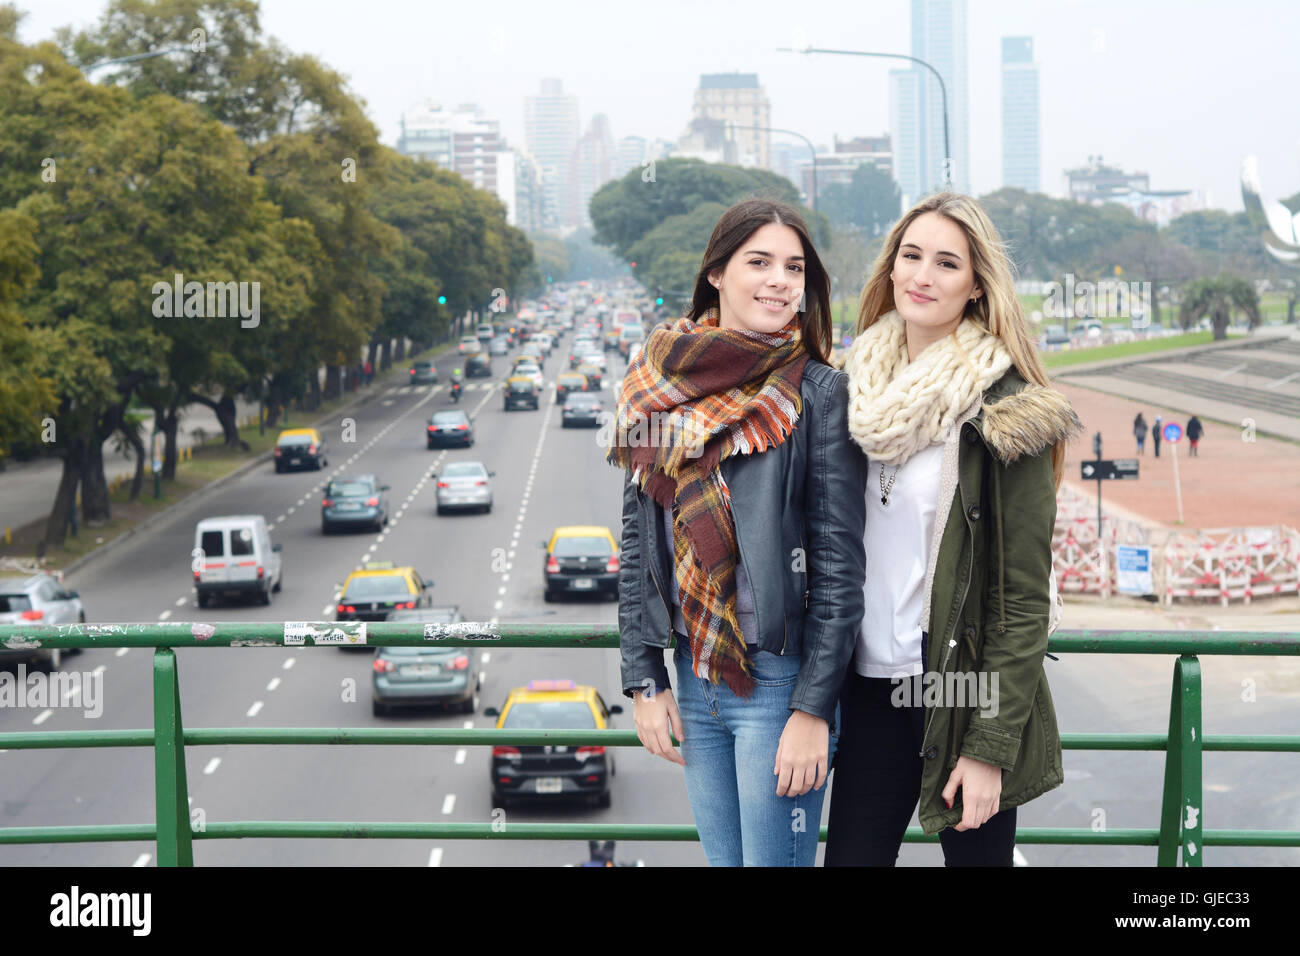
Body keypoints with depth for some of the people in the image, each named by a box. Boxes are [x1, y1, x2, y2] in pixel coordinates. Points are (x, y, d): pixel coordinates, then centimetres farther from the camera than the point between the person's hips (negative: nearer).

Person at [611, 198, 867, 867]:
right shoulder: (662, 387, 6)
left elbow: (840, 561, -9)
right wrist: (644, 680, 5)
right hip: (693, 675, 5)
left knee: (775, 859, 0)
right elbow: (637, 542, 10)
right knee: (722, 856, 13)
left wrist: (814, 708, -13)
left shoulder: (818, 393, -7)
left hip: (780, 679, -4)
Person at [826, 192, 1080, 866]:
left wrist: (991, 746, -15)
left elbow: (1025, 595, -11)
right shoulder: (860, 386, 8)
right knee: (849, 857, 5)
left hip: (963, 689, -5)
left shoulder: (1006, 412, -10)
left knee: (975, 854, 5)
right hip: (870, 684, 5)